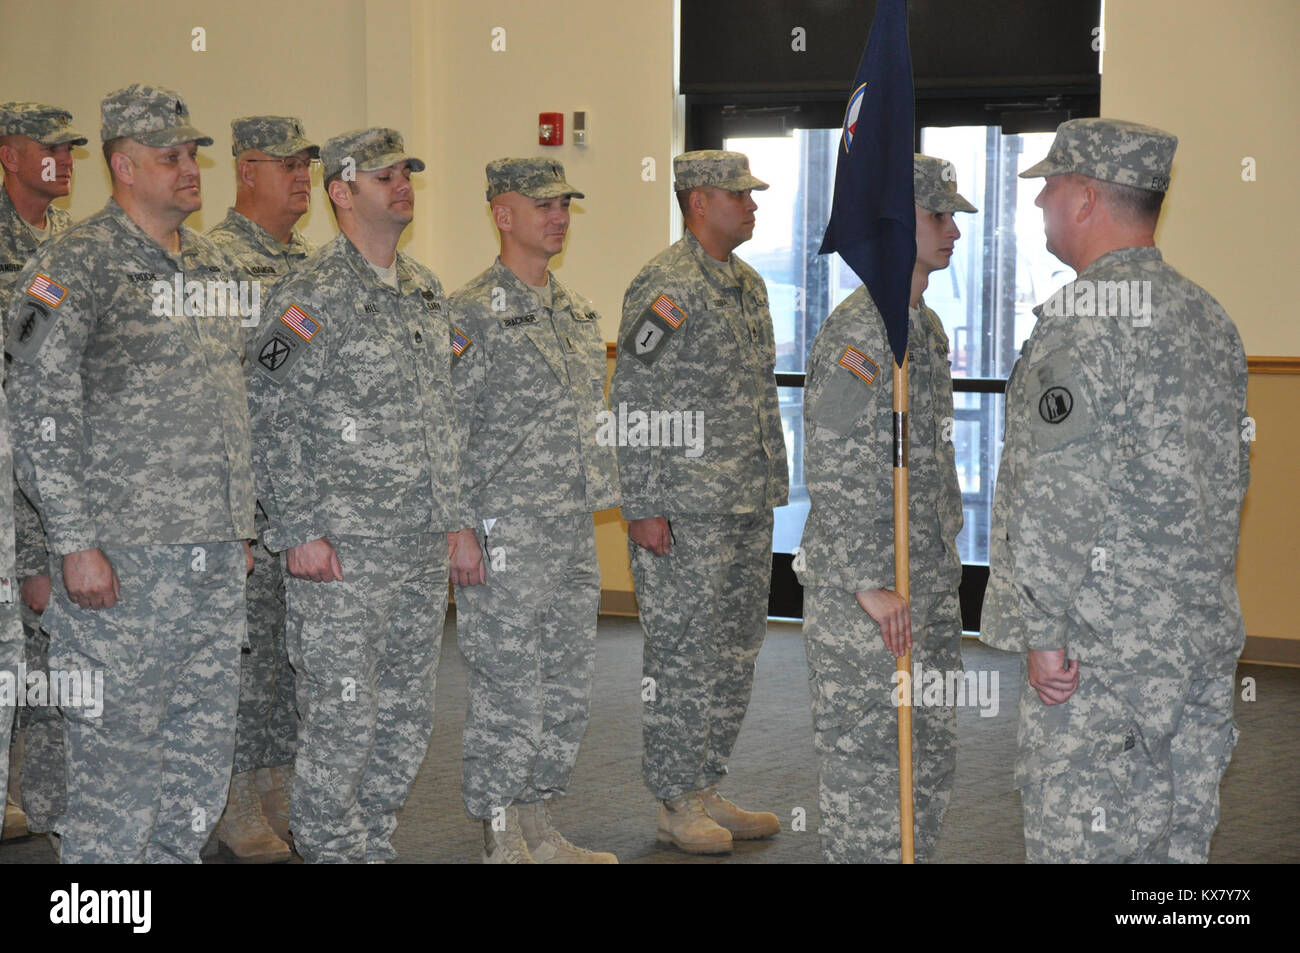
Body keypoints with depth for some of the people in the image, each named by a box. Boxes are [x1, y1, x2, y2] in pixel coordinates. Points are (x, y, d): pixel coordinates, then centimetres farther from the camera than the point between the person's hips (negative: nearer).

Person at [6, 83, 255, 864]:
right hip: (124, 561, -7)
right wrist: (76, 545, -17)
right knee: (118, 750, -2)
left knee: (204, 751, 12)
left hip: (216, 558, 7)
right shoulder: (75, 267, -8)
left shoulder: (215, 267, 14)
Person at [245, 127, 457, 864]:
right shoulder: (311, 296, -10)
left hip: (423, 549, 7)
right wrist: (300, 533, -17)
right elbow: (273, 424, -13)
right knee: (343, 713, -3)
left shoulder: (427, 291, 14)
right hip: (343, 551, -7)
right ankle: (332, 850, 9)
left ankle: (375, 844, 24)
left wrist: (451, 519, 16)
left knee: (409, 713, 12)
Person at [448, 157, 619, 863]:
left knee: (568, 687, 12)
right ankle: (502, 840, 7)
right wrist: (459, 530, -17)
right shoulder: (471, 313, -10)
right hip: (504, 533, -8)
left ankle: (538, 830, 23)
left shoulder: (577, 312, 15)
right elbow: (445, 432, -13)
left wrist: (595, 505, 18)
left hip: (573, 531, 8)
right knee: (507, 688, -2)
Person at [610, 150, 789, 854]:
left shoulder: (749, 284, 15)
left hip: (748, 508, 9)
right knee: (683, 656, -2)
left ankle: (707, 791, 22)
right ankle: (677, 804, 7)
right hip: (684, 511, -9)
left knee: (735, 654, 12)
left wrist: (772, 488, 18)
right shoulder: (665, 287, -12)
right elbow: (631, 403, -15)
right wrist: (643, 507, -17)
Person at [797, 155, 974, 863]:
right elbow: (832, 472, -21)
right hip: (865, 589, -10)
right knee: (867, 750, -2)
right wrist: (870, 584, -21)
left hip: (929, 578, 10)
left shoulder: (926, 327, 14)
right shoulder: (857, 331, -17)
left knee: (931, 745, 16)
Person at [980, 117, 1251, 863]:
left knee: (1077, 839, -2)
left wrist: (1043, 632, -16)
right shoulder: (1209, 316, 13)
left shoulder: (1082, 317, -15)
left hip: (1104, 643, -8)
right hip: (1207, 636, 9)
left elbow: (1056, 494, -21)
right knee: (1179, 837, 13)